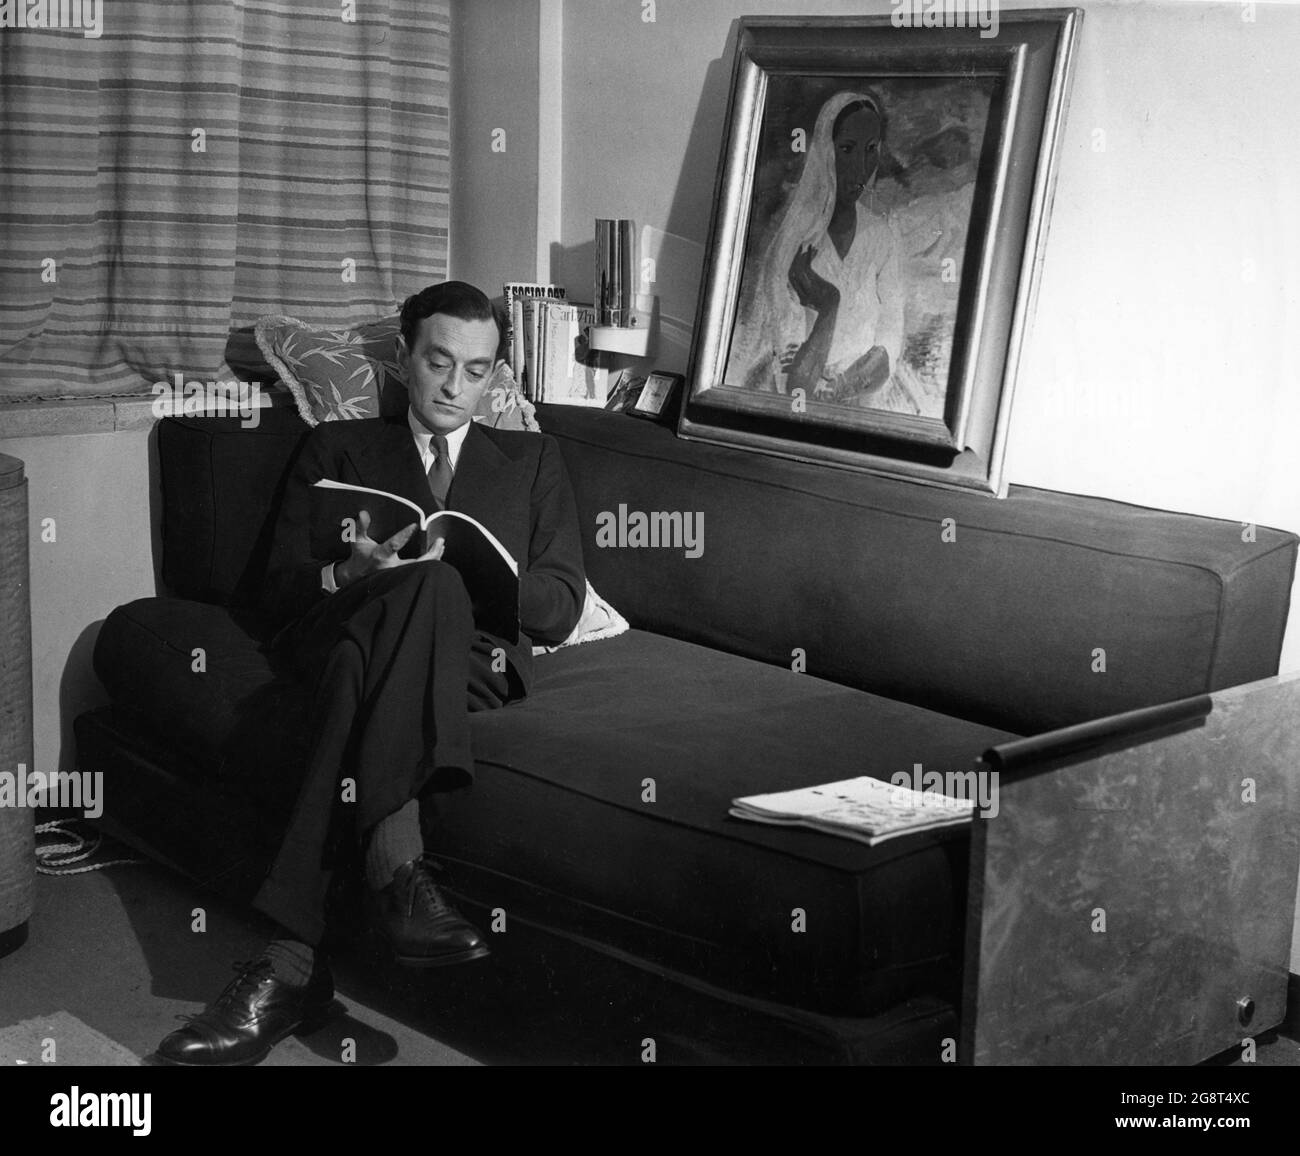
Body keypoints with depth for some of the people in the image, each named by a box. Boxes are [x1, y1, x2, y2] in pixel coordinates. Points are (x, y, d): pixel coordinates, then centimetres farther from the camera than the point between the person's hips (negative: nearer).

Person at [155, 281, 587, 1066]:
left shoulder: (532, 460, 26)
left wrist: (469, 573, -7)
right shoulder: (338, 449, 26)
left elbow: (560, 608, 13)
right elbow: (284, 588, 14)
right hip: (344, 635, 0)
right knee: (426, 585, -38)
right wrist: (347, 574, -9)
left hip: (476, 655, 0)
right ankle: (398, 869, -51)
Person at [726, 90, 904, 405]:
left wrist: (839, 385, -11)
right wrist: (830, 307, -20)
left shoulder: (882, 236, 3)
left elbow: (889, 346, 5)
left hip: (852, 413, 4)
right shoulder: (791, 239, -10)